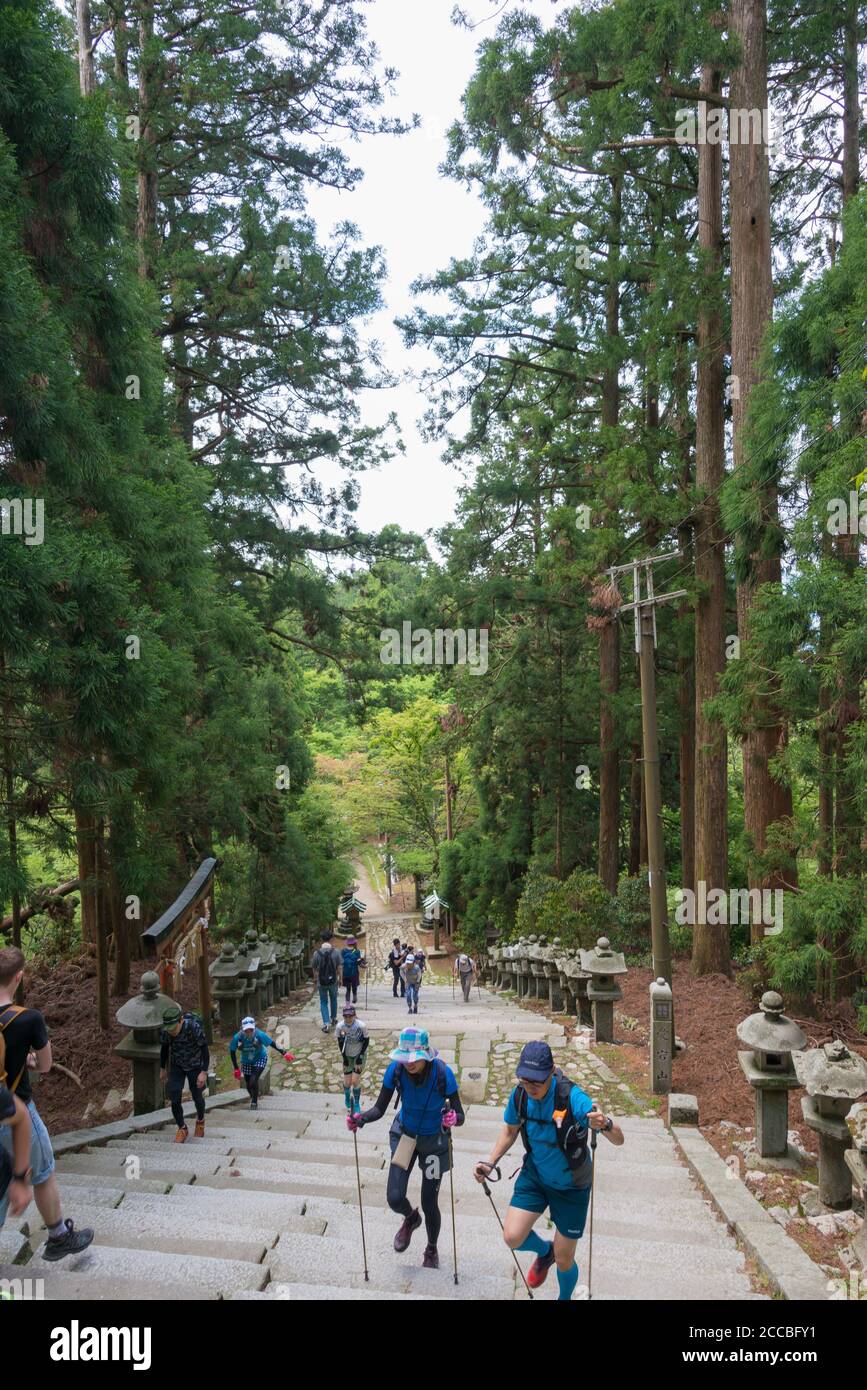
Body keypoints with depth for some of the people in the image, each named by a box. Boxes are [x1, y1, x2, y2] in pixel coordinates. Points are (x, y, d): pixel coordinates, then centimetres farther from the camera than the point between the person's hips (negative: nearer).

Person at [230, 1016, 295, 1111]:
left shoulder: (259, 1035, -32)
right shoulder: (238, 1038, -28)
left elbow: (272, 1044, -21)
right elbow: (232, 1052, -12)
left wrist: (283, 1053, -21)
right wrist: (236, 1069, -8)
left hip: (260, 1059, -2)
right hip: (246, 1062, 2)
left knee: (253, 1081, -18)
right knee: (248, 1085, 8)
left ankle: (254, 1102, 7)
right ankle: (253, 1098, 41)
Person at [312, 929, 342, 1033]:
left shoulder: (316, 953, -10)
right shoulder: (335, 952, -11)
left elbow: (315, 969, -1)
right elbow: (338, 968, -5)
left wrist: (315, 980, 15)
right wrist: (340, 979, 9)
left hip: (321, 982, 0)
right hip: (333, 981, 0)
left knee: (323, 1003, 10)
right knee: (333, 1000, 22)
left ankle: (326, 1023, -2)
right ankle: (333, 1019, 36)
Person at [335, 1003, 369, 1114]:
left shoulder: (361, 1026, -27)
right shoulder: (340, 1026, -22)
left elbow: (366, 1041, -12)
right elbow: (340, 1043, -6)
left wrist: (360, 1057, -13)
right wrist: (344, 1058, -6)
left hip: (359, 1055, -2)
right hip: (347, 1056, 2)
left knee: (355, 1080, -9)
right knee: (347, 1082, 5)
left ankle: (357, 1104, 13)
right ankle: (348, 1102, 34)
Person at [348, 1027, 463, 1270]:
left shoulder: (442, 1073, -30)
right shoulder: (395, 1070, -24)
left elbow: (460, 1116, -23)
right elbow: (379, 1109, -13)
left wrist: (453, 1118, -46)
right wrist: (360, 1119, -32)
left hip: (434, 1140, -2)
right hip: (404, 1135, 2)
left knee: (429, 1204, 3)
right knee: (395, 1198, -7)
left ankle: (431, 1250, 36)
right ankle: (411, 1219, 32)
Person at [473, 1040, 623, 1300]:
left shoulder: (571, 1098, -33)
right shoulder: (519, 1096, -18)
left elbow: (618, 1139, -37)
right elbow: (510, 1130, 5)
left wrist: (605, 1124, -59)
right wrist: (490, 1162, -6)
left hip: (571, 1186, -3)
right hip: (534, 1175, 3)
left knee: (564, 1260, 6)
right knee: (512, 1237, -11)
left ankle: (565, 1298, 41)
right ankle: (544, 1252, 24)